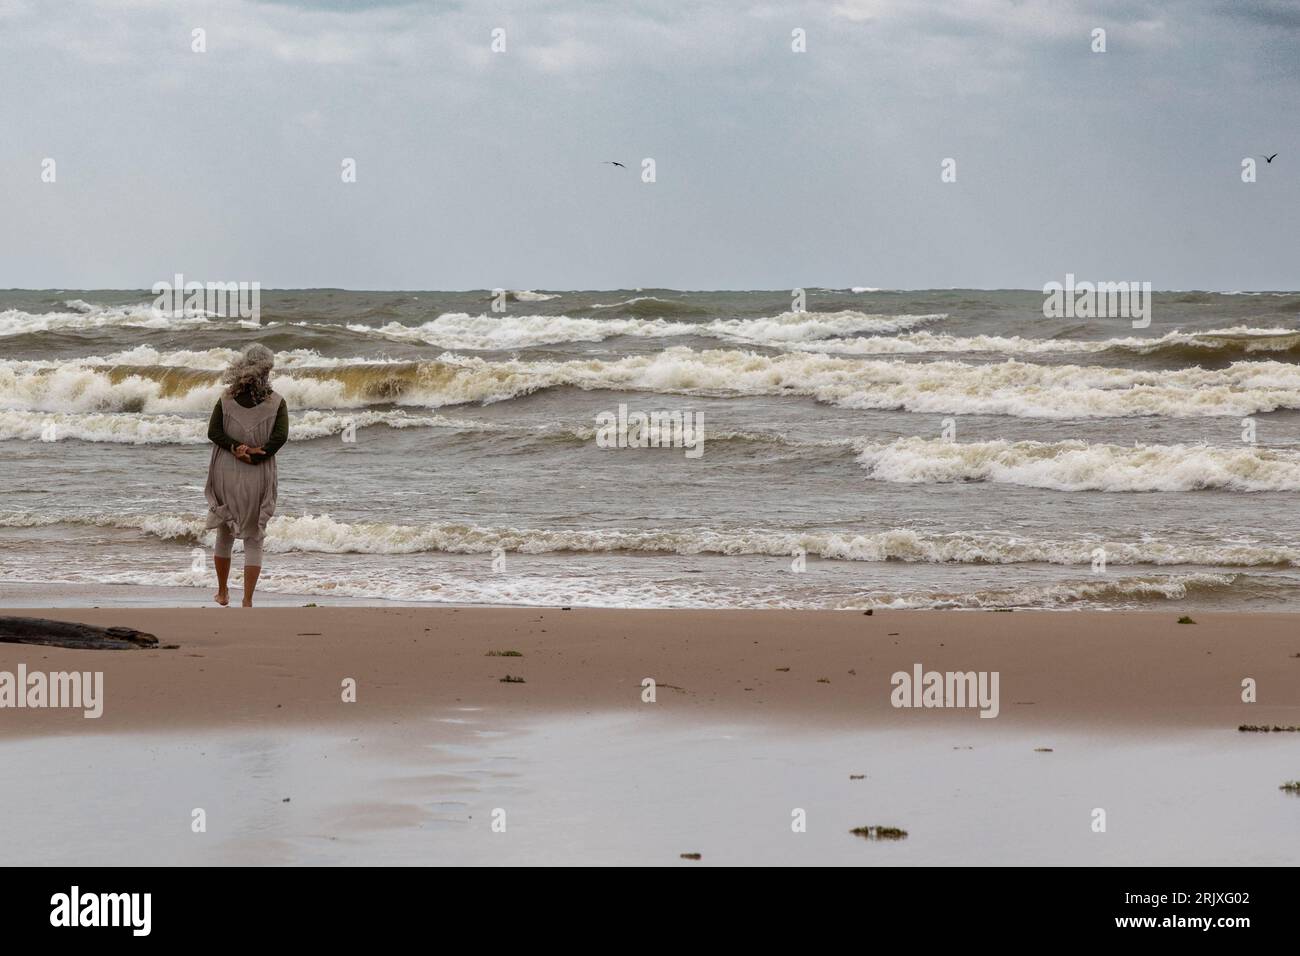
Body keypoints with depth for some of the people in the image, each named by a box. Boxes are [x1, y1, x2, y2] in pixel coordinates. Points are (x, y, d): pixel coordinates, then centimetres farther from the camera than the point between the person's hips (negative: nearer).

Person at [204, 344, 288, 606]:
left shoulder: (226, 399, -2)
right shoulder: (276, 402, -7)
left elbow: (213, 432, -9)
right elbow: (280, 437, -15)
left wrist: (237, 448, -11)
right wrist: (255, 456, -10)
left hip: (227, 474, 2)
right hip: (259, 477, -2)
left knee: (224, 534, 19)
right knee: (254, 539, 6)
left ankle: (222, 592, 31)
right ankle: (247, 600, 0)